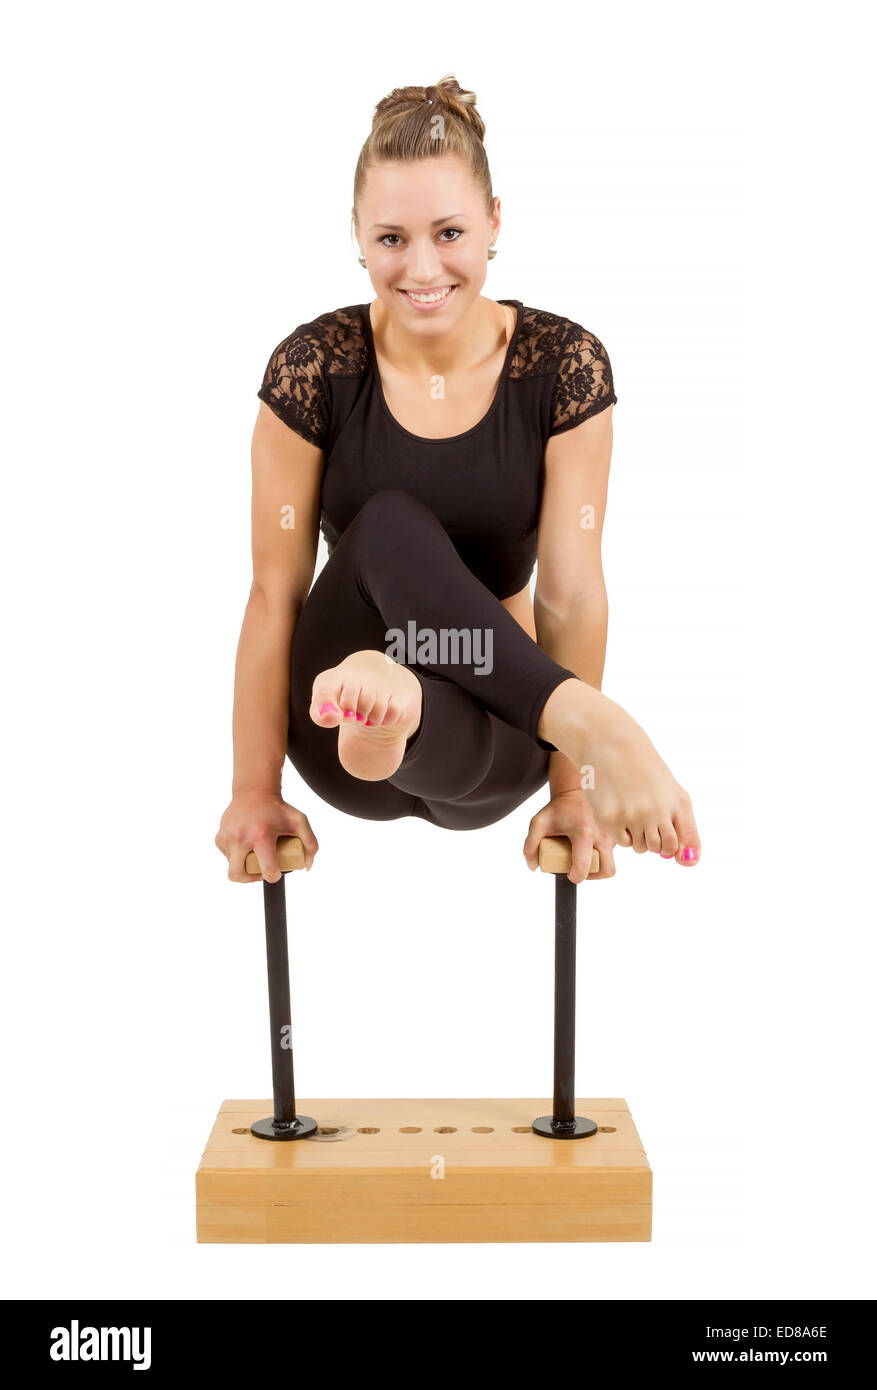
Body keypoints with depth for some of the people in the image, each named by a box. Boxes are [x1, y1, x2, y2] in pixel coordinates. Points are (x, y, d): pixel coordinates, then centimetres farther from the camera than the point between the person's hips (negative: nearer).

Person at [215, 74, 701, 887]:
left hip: (488, 748, 0)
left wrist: (571, 786, -7)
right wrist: (255, 790, -3)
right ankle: (594, 724, -45)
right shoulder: (314, 368, -9)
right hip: (336, 739, 1)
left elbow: (570, 591, -9)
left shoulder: (564, 366, -9)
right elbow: (276, 592, -6)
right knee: (390, 526, -31)